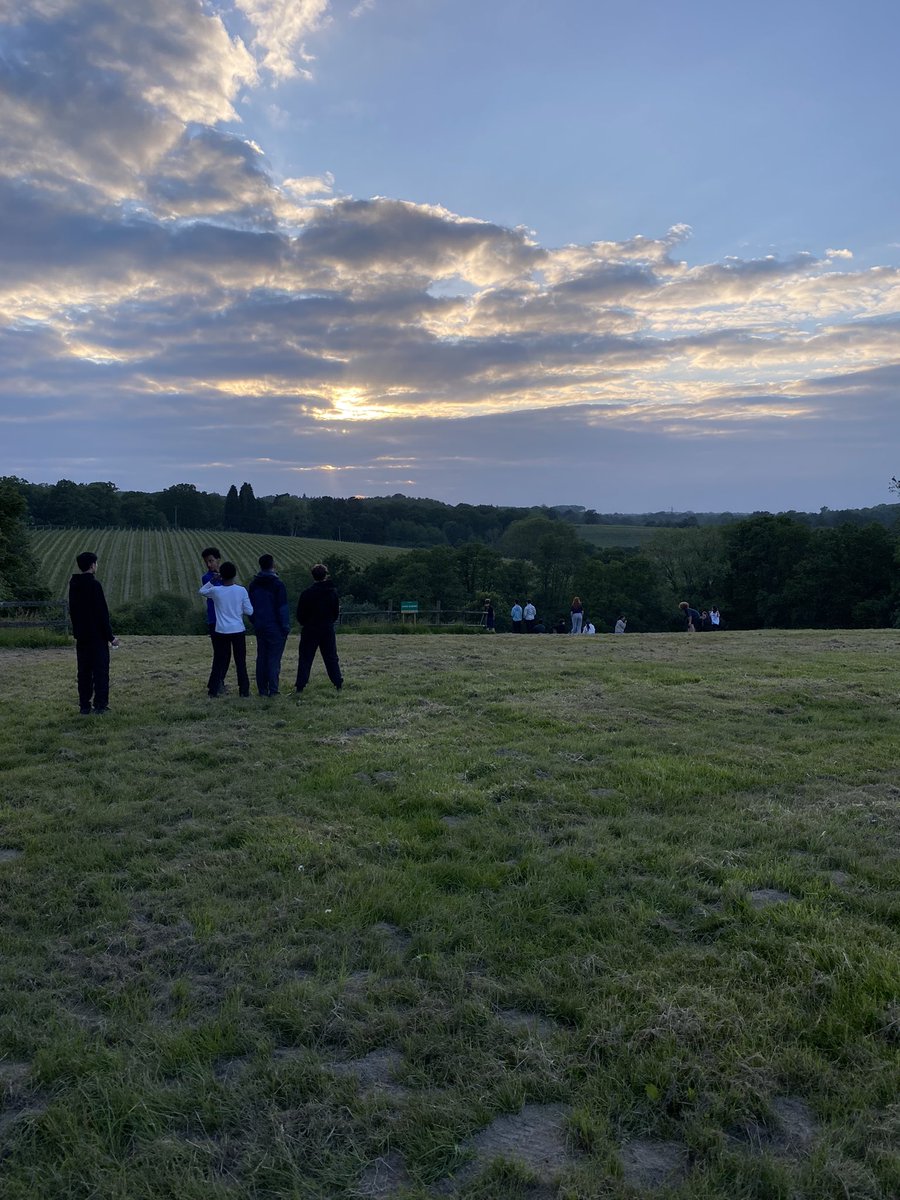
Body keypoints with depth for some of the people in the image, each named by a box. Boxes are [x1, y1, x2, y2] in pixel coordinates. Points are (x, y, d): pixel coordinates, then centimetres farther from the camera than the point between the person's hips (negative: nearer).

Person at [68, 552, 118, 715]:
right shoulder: (94, 584, -15)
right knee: (100, 671, 0)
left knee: (84, 672, 11)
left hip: (81, 636, 7)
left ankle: (84, 706, 13)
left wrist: (77, 633, 19)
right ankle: (100, 706, 1)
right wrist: (111, 636, -10)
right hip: (97, 636, -7)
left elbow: (72, 611, 13)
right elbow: (102, 613, -16)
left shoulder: (73, 584, 7)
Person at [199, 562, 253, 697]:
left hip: (221, 632, 0)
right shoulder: (241, 590, -7)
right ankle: (244, 690, 11)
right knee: (241, 662, 8)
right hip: (238, 631, 0)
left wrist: (213, 581, 12)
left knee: (219, 661, 11)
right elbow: (249, 611, -2)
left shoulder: (215, 591, -6)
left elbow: (202, 591, 15)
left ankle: (213, 690, 13)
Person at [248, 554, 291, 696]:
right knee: (274, 659, -2)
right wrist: (286, 627, -6)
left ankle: (262, 689, 12)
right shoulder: (277, 584, -11)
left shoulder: (253, 584, 7)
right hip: (275, 628, -5)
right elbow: (283, 608, -12)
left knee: (261, 658, 10)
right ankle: (273, 690, -4)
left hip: (259, 627, 5)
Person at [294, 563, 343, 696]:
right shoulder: (333, 592, 0)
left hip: (310, 630, -3)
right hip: (328, 630, 3)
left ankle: (300, 686, -2)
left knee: (305, 659, 2)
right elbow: (336, 612, 7)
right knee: (331, 657, 11)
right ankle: (338, 683, 11)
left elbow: (300, 614, -5)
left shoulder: (306, 593, -11)